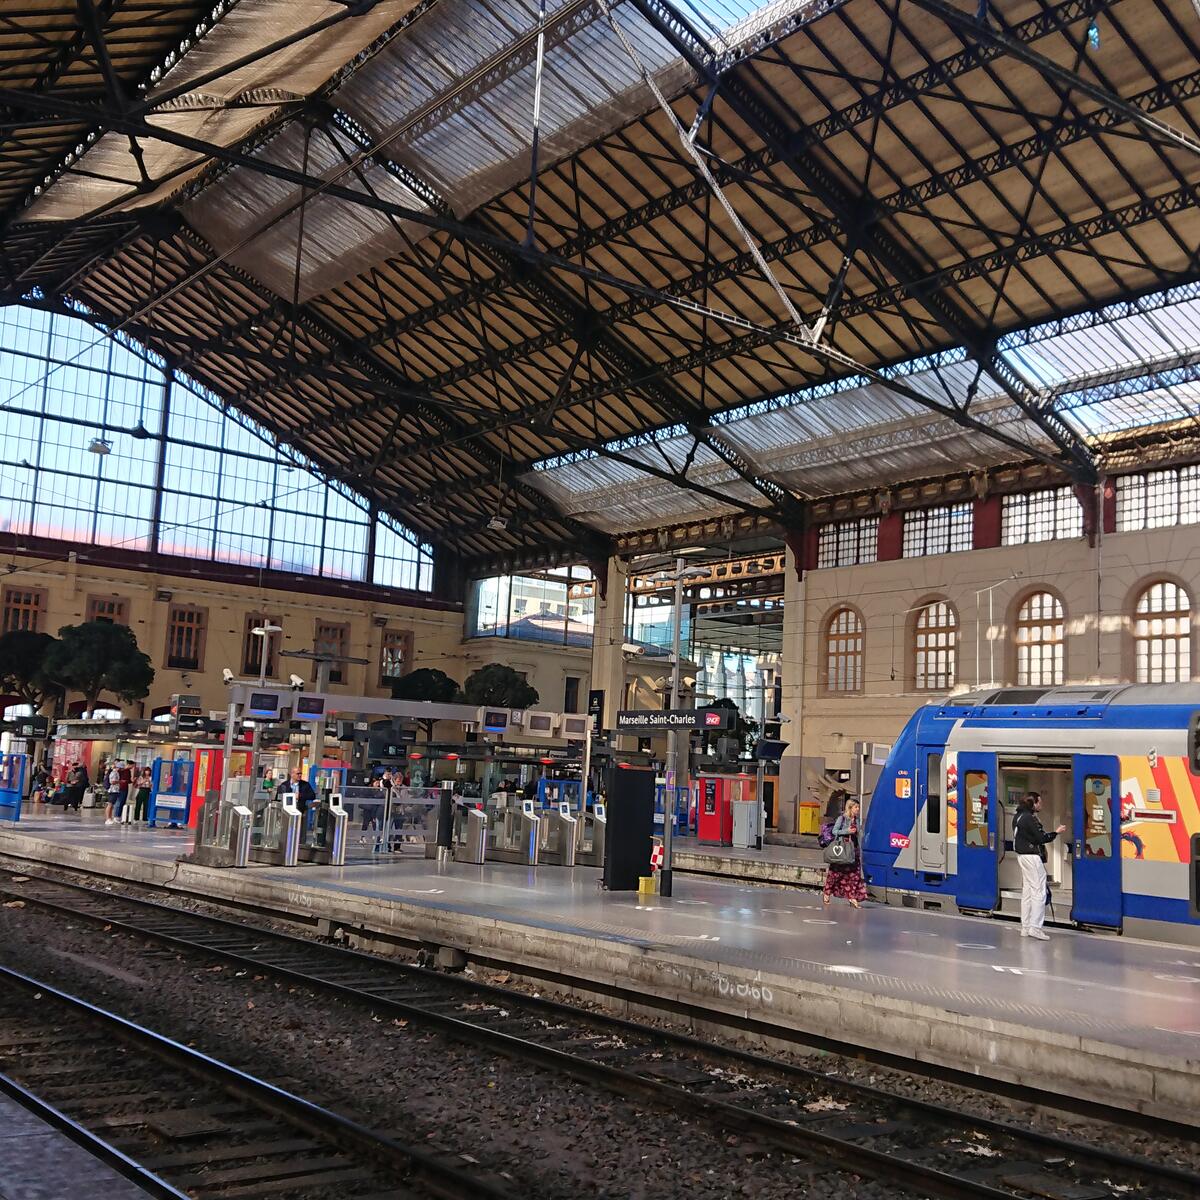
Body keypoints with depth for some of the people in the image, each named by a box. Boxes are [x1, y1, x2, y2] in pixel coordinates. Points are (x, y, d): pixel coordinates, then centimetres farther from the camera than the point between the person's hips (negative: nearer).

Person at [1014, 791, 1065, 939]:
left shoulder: (1019, 816, 12)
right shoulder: (1029, 818, -17)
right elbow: (1041, 838, -15)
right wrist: (1056, 832, -4)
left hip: (1022, 855, 10)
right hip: (1032, 857, -10)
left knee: (1027, 891, 12)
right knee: (1039, 891, -6)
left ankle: (1025, 927, 15)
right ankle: (1035, 927, -8)